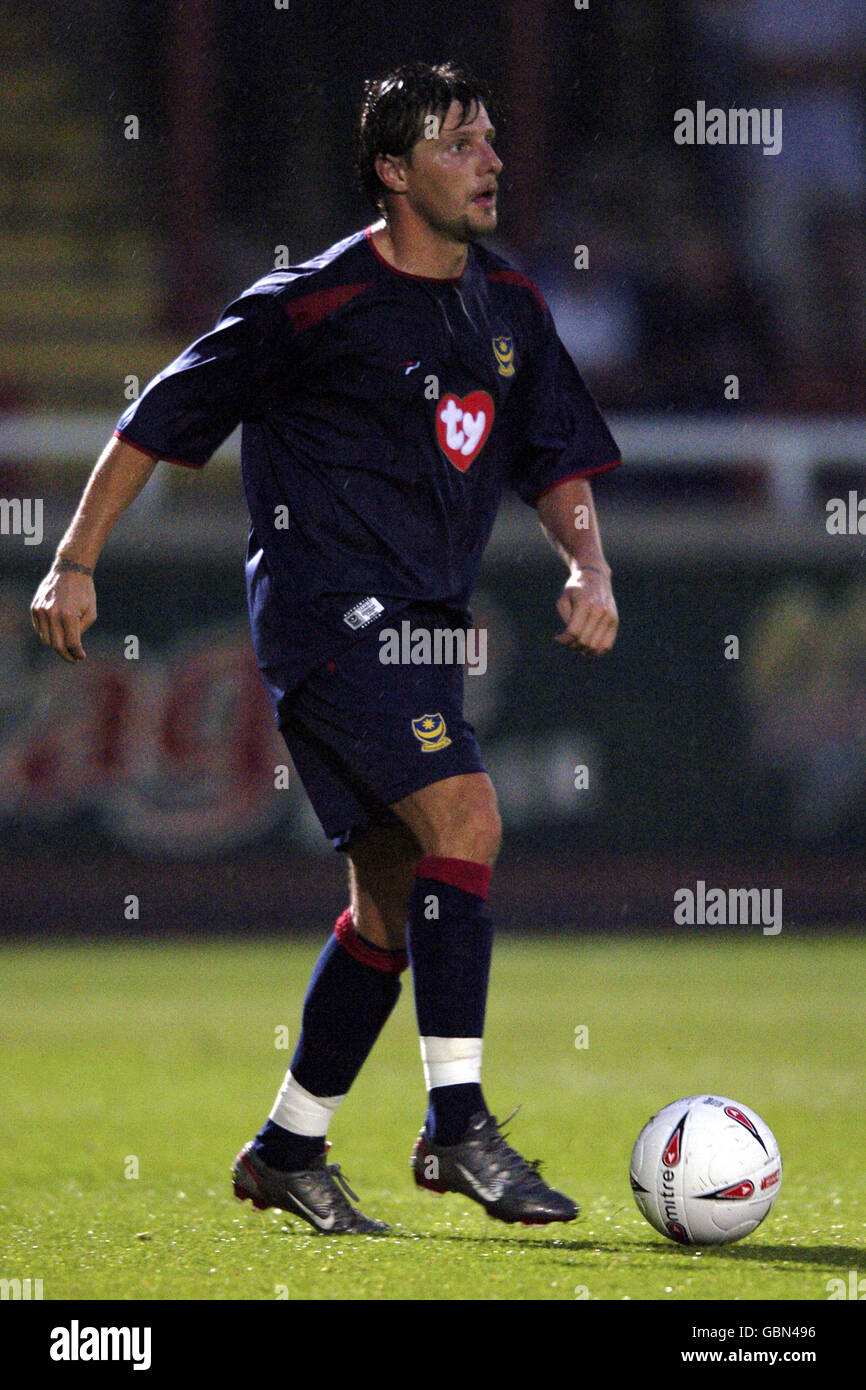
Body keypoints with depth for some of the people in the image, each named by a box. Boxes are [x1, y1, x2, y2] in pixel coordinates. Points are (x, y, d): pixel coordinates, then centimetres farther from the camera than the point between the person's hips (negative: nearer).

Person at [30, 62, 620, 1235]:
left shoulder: (508, 305, 10)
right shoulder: (316, 304, -10)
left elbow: (559, 462, 16)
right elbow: (164, 419, -3)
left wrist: (588, 568, -4)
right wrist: (76, 561, -2)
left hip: (423, 626, 8)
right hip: (327, 604, -8)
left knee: (395, 898, 8)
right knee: (464, 819, -22)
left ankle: (287, 1151, 18)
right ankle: (458, 1125, -20)